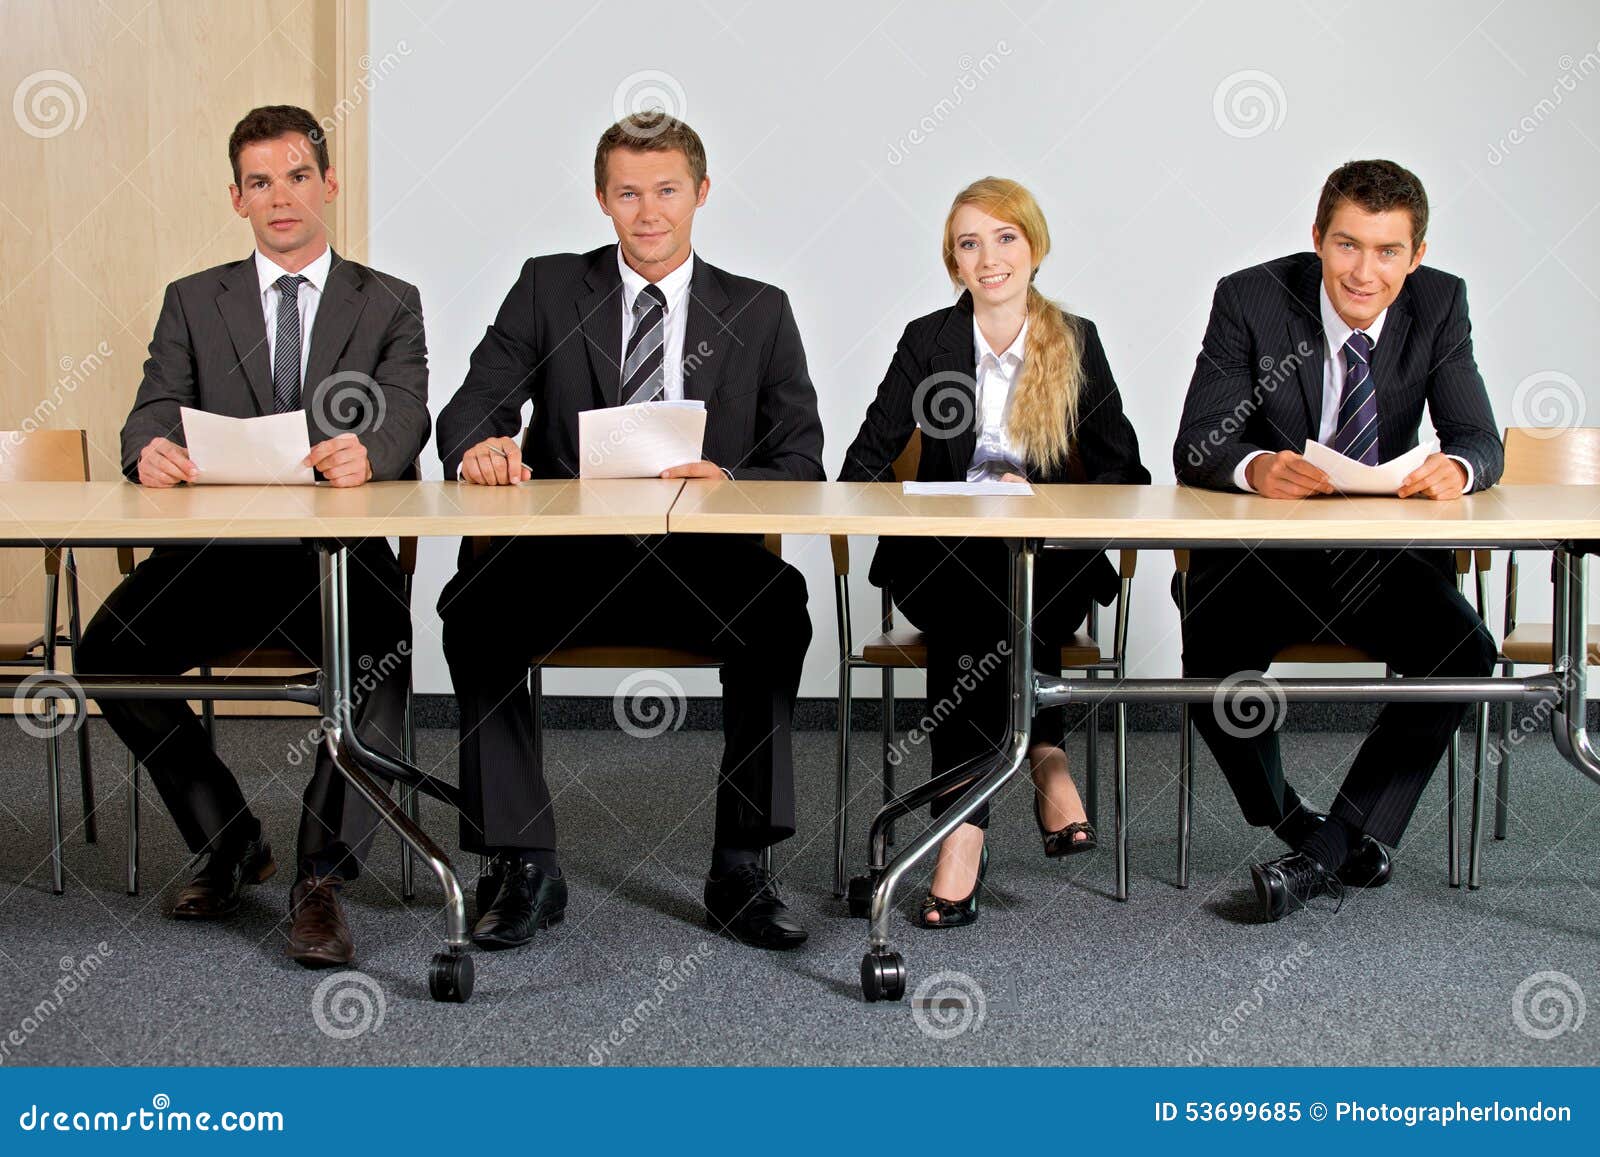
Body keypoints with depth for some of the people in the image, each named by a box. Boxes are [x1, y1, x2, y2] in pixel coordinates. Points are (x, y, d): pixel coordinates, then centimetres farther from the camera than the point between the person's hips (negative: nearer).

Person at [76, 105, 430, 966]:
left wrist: (365, 453, -30)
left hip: (339, 554, -2)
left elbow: (404, 418, -5)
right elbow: (154, 411, 3)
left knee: (385, 657, -33)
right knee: (106, 651, -22)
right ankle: (228, 844, -1)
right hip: (217, 552, 2)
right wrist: (152, 451, -23)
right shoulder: (193, 303, 16)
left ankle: (319, 879, -21)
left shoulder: (389, 305, 11)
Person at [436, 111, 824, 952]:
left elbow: (801, 460, 4)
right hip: (568, 563, 1)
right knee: (473, 608, -30)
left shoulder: (760, 313, 13)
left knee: (778, 606, -33)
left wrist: (728, 481, -18)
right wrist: (477, 449, -23)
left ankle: (740, 870, -21)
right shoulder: (548, 288, 13)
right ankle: (523, 868, -18)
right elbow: (473, 406, 3)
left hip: (702, 567, 0)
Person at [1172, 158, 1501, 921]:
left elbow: (1479, 441, -8)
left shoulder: (1439, 304, -4)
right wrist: (1255, 468, -39)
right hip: (1262, 553, -2)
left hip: (1383, 557, 2)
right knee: (1214, 661, -29)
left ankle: (1326, 850, -16)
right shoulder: (1250, 298, -11)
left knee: (1465, 651, -24)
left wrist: (1456, 470, -34)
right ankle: (1291, 824, 0)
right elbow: (1195, 449, -16)